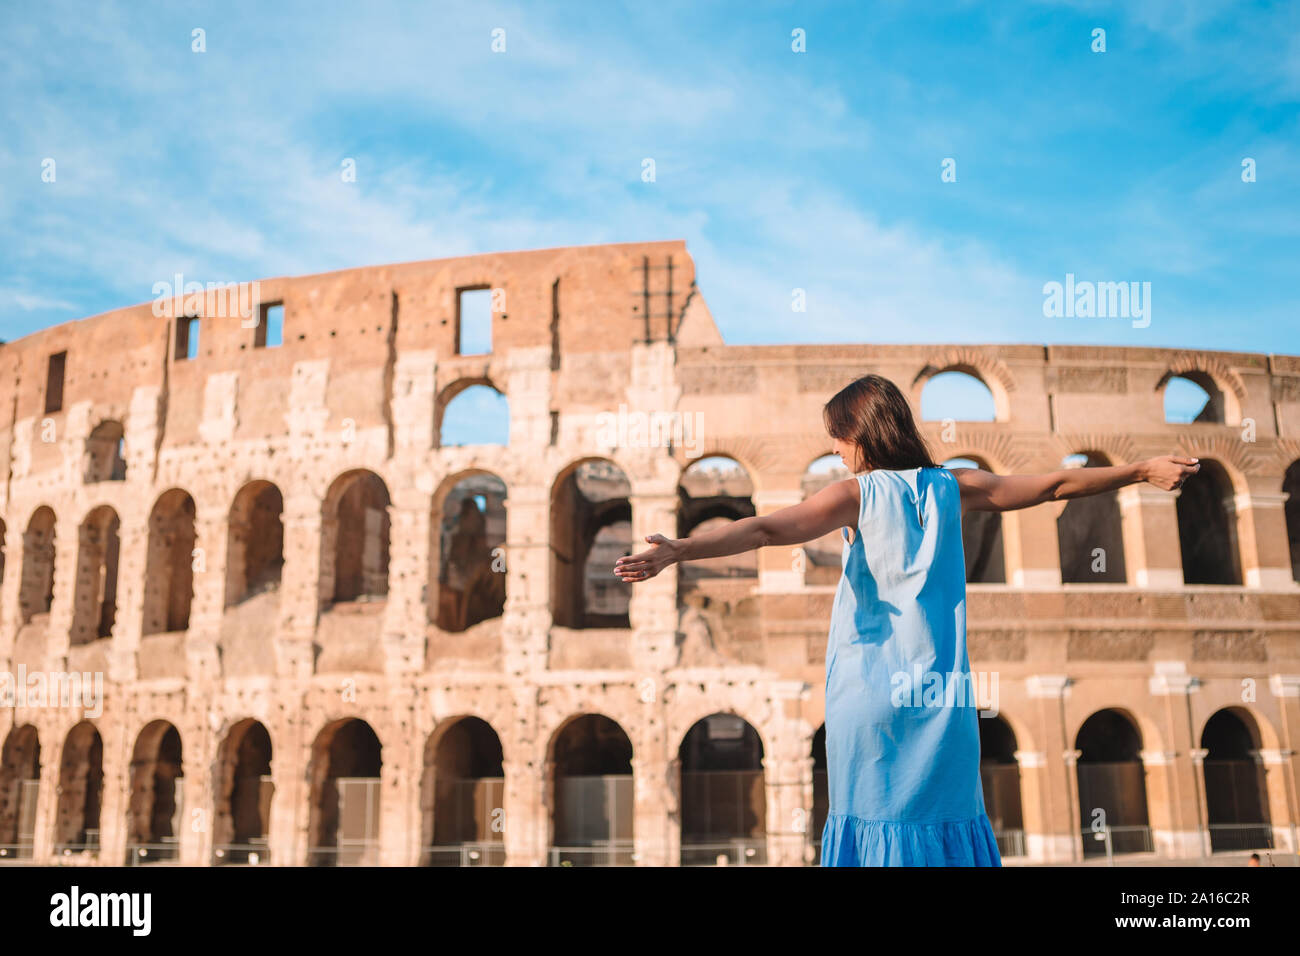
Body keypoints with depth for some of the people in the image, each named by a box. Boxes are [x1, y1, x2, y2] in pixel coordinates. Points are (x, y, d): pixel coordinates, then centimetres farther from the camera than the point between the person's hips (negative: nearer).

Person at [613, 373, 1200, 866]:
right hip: (941, 692, 3)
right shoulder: (952, 487, 6)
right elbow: (1055, 485, 14)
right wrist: (1142, 471, 26)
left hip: (871, 693, -3)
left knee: (873, 816, 4)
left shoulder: (856, 495, -4)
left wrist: (679, 551, -24)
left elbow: (766, 529, -17)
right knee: (945, 813, 11)